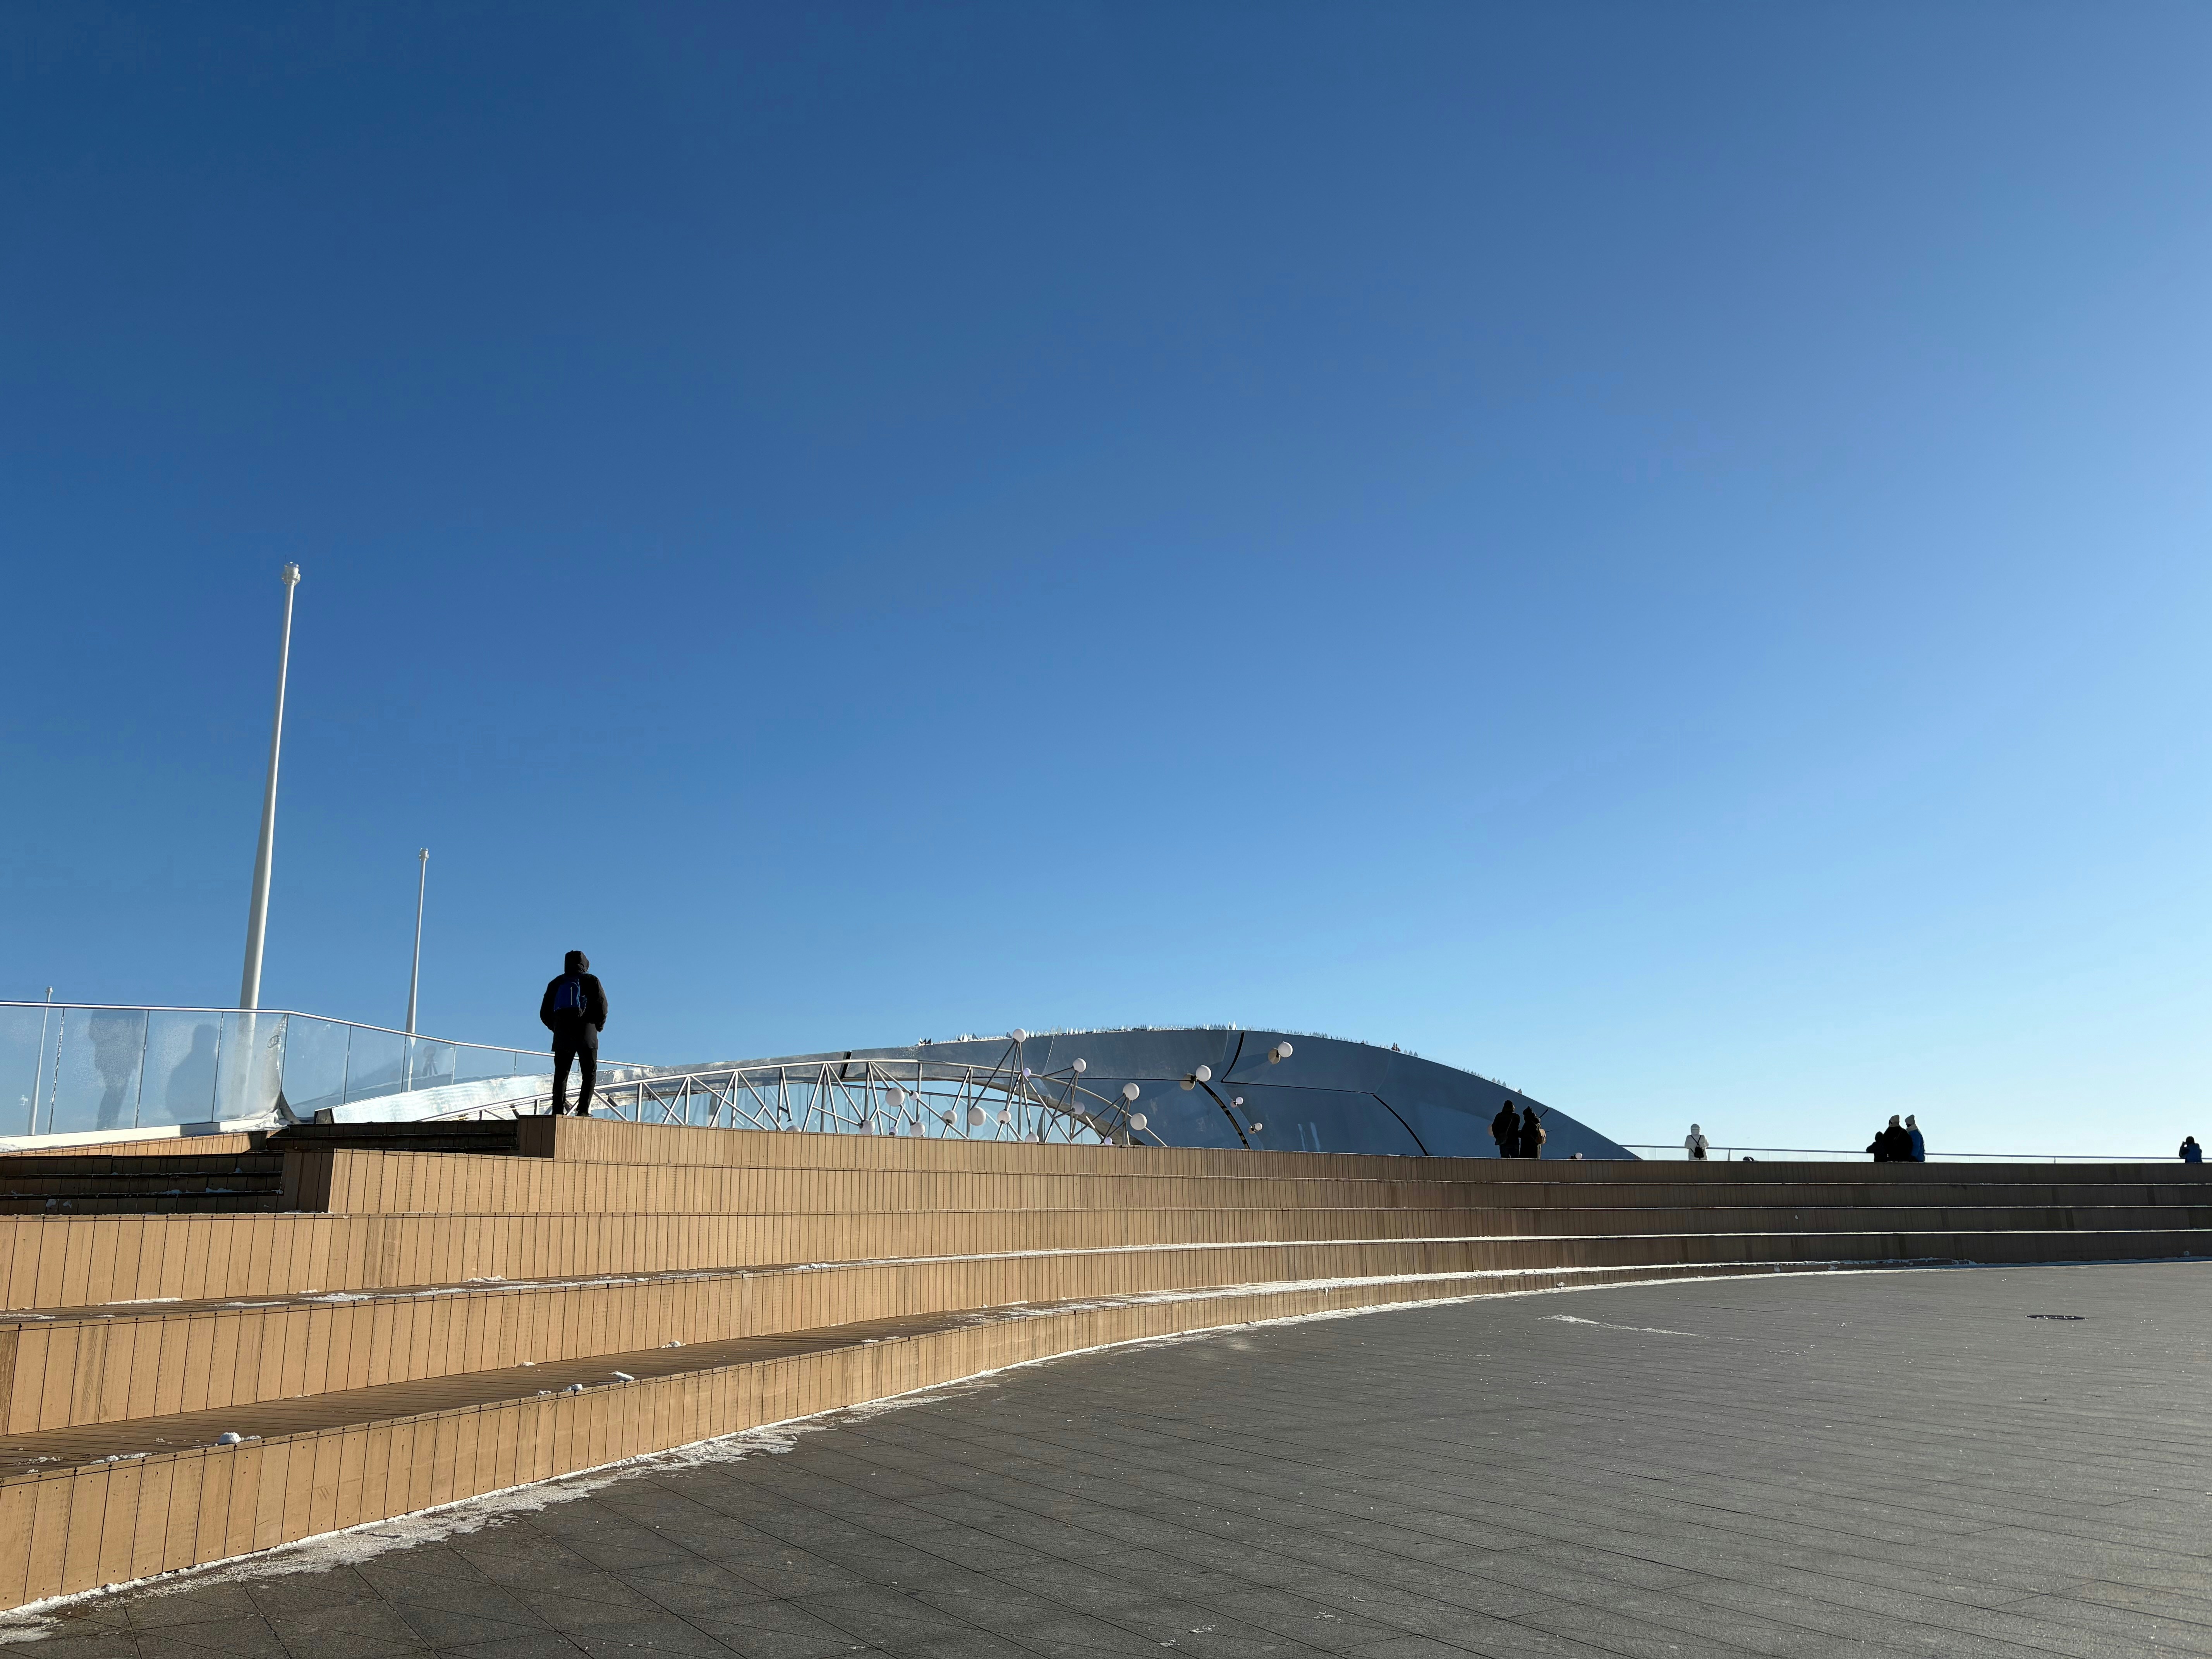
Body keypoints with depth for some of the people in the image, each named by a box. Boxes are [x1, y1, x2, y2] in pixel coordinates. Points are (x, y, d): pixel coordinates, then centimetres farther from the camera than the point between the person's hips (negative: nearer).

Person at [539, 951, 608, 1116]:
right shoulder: (591, 981, 3)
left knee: (560, 1075, 9)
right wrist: (598, 1027, 8)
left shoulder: (556, 983, 13)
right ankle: (583, 1110, -9)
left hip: (562, 1035, 3)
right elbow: (602, 1007, -7)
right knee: (590, 1074, 3)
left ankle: (558, 1111, -1)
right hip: (587, 1034, -3)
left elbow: (545, 1014, 10)